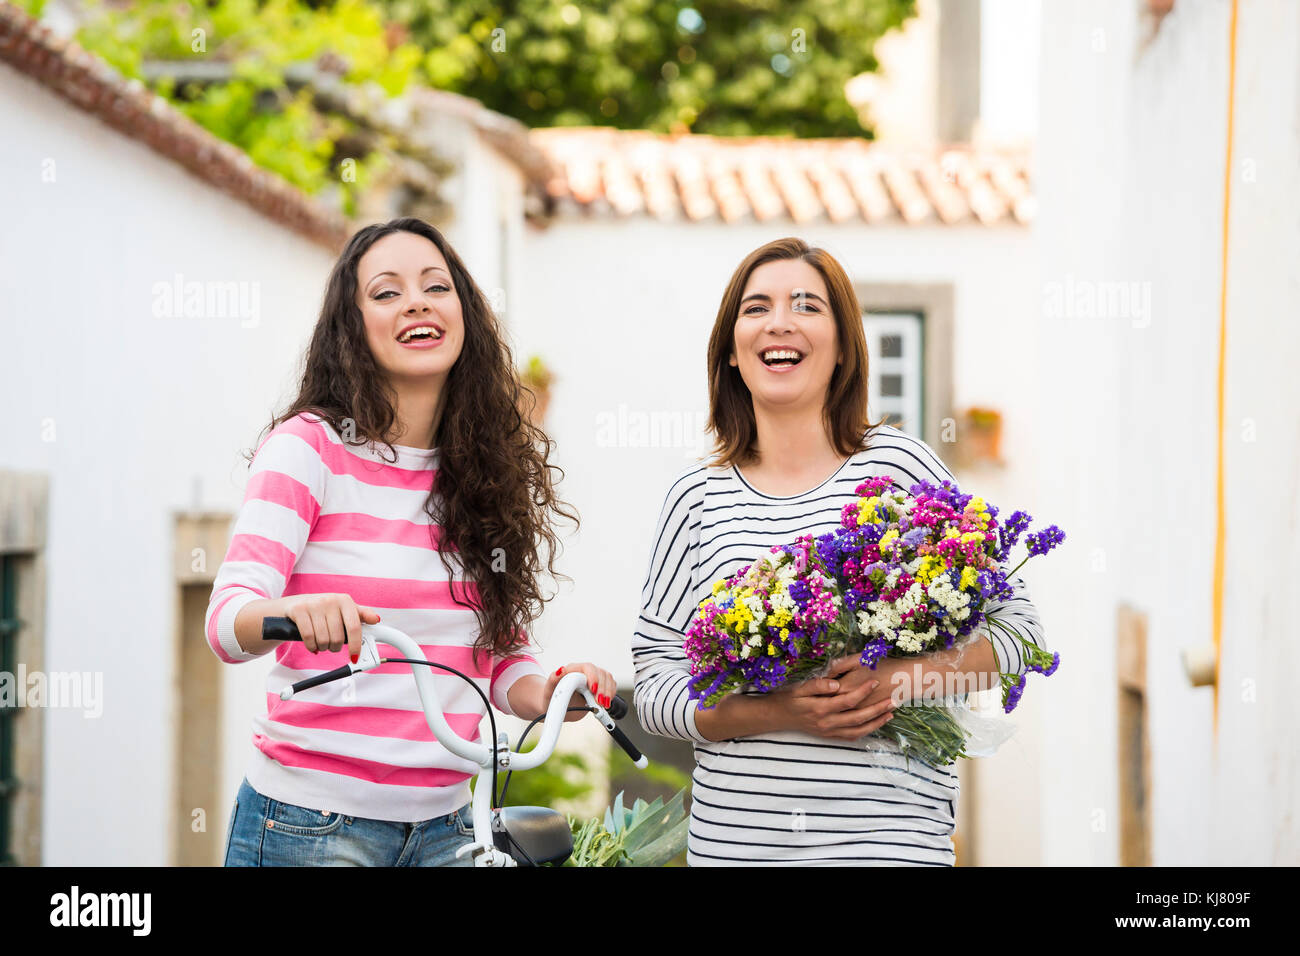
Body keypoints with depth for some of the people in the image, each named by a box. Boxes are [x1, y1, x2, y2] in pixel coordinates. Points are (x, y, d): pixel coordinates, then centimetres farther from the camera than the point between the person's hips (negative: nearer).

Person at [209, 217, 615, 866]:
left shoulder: (497, 469, 8)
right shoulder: (309, 447, -6)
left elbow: (503, 653, 13)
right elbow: (227, 619, -16)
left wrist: (543, 694, -9)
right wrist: (294, 612, -37)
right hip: (311, 822, -4)